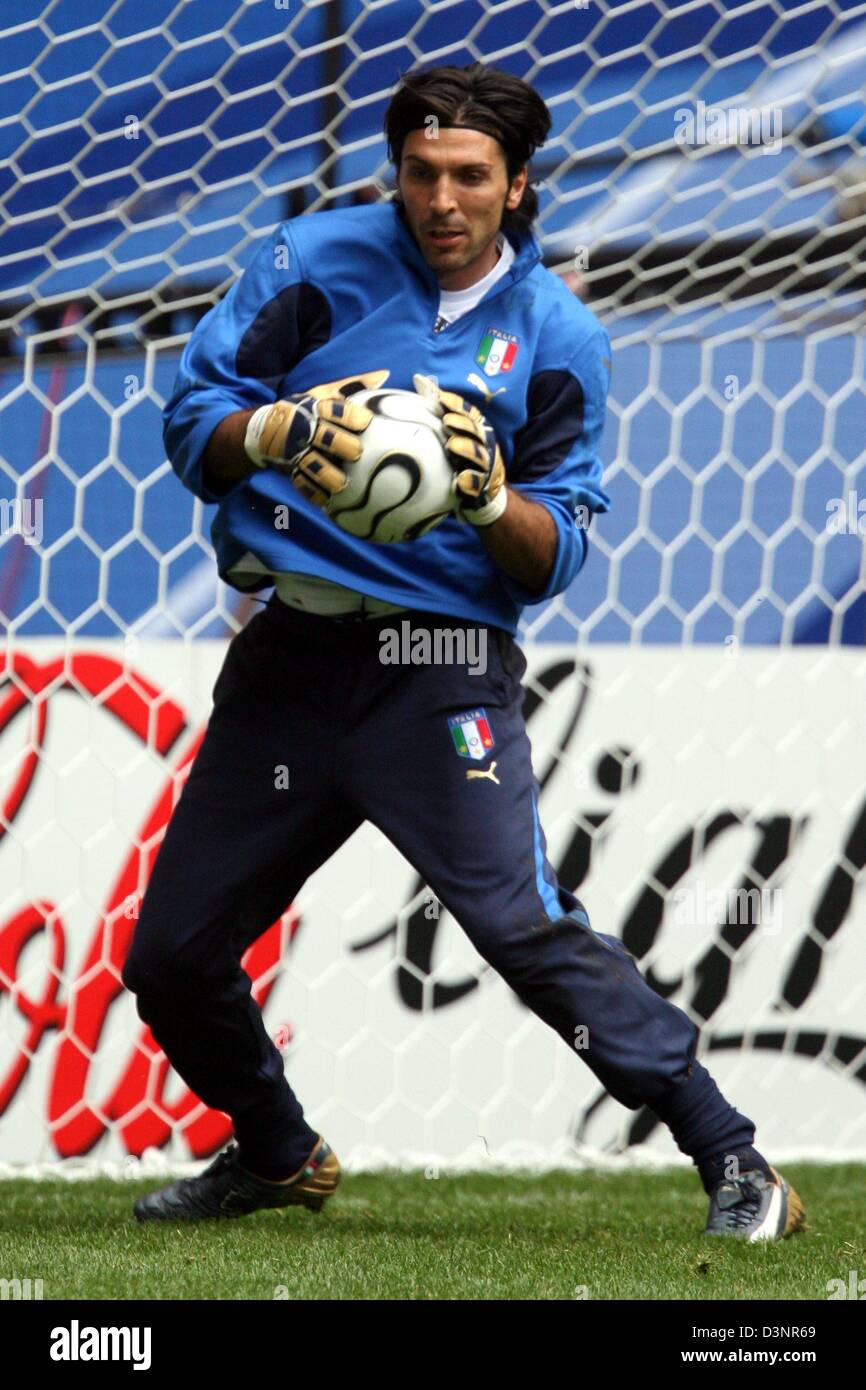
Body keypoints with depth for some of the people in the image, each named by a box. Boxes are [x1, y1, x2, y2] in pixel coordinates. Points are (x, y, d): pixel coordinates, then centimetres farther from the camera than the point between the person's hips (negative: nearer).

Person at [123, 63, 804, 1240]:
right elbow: (192, 423, -2)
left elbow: (554, 561, 0)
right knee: (171, 957, 8)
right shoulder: (316, 263, 3)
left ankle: (734, 1165, -14)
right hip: (288, 655, 3)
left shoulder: (557, 336, 2)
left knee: (528, 927, -20)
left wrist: (490, 494, -21)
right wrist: (274, 430, -23)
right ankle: (276, 1156, 35)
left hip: (438, 669, -3)